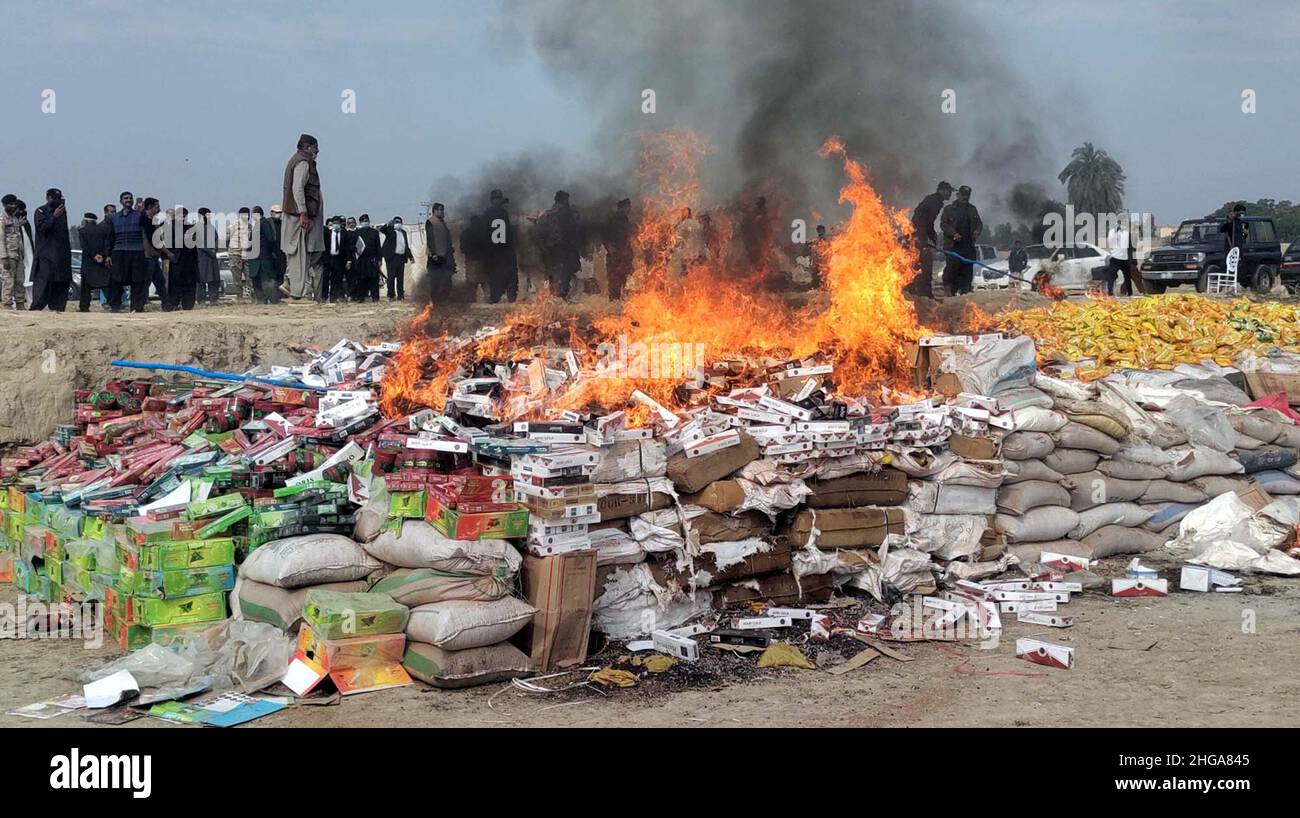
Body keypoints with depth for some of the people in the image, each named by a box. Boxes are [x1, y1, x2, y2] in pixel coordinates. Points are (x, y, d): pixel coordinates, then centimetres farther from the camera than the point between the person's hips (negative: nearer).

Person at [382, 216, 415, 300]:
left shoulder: (403, 232, 21)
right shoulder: (390, 230, 4)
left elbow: (406, 245, 24)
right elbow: (382, 230, -16)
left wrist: (410, 256, 20)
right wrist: (388, 224, -34)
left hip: (401, 257, 5)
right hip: (392, 257, -5)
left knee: (400, 277, 4)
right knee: (391, 276, -5)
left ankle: (400, 295, 7)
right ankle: (391, 295, -3)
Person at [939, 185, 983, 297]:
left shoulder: (972, 209, 18)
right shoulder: (949, 209, 5)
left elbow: (979, 223, 21)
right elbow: (943, 224, -2)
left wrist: (977, 231, -3)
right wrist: (953, 234, -18)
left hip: (968, 246, 4)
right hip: (953, 245, -4)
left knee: (967, 269, 2)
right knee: (952, 268, -9)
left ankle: (965, 291, 8)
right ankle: (949, 291, -4)